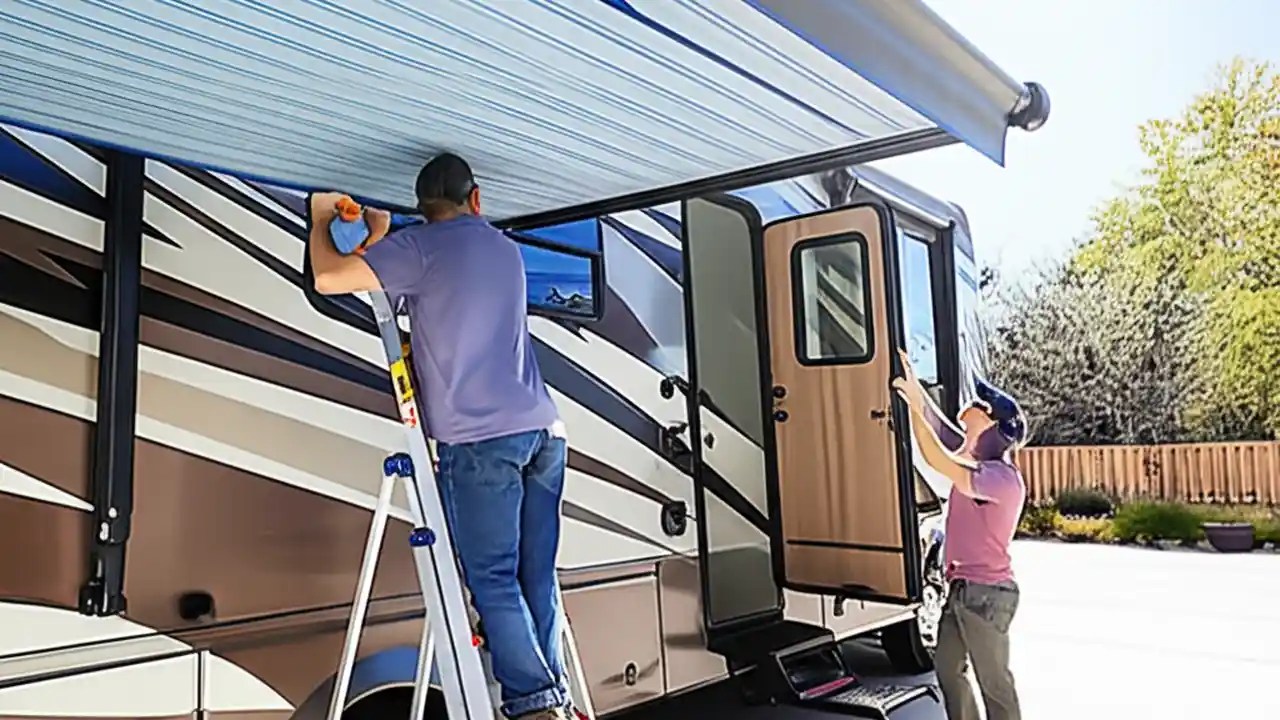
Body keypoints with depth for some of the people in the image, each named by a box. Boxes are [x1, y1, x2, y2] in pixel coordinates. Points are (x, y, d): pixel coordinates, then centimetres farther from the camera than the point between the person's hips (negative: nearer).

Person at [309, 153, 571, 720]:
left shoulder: (420, 246, -1)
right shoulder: (506, 248, 21)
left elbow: (328, 279, -2)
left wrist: (320, 224, 17)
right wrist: (380, 240, 37)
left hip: (481, 439, -6)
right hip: (543, 431, 7)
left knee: (493, 581, -2)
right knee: (537, 576, 9)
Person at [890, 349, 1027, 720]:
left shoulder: (1002, 477, -22)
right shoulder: (974, 461, 7)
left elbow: (941, 464, -36)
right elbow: (937, 426, 8)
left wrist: (915, 408, -38)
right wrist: (914, 386, -1)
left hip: (987, 593, -10)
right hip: (963, 588, 10)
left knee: (994, 681, 1)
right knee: (947, 666, 20)